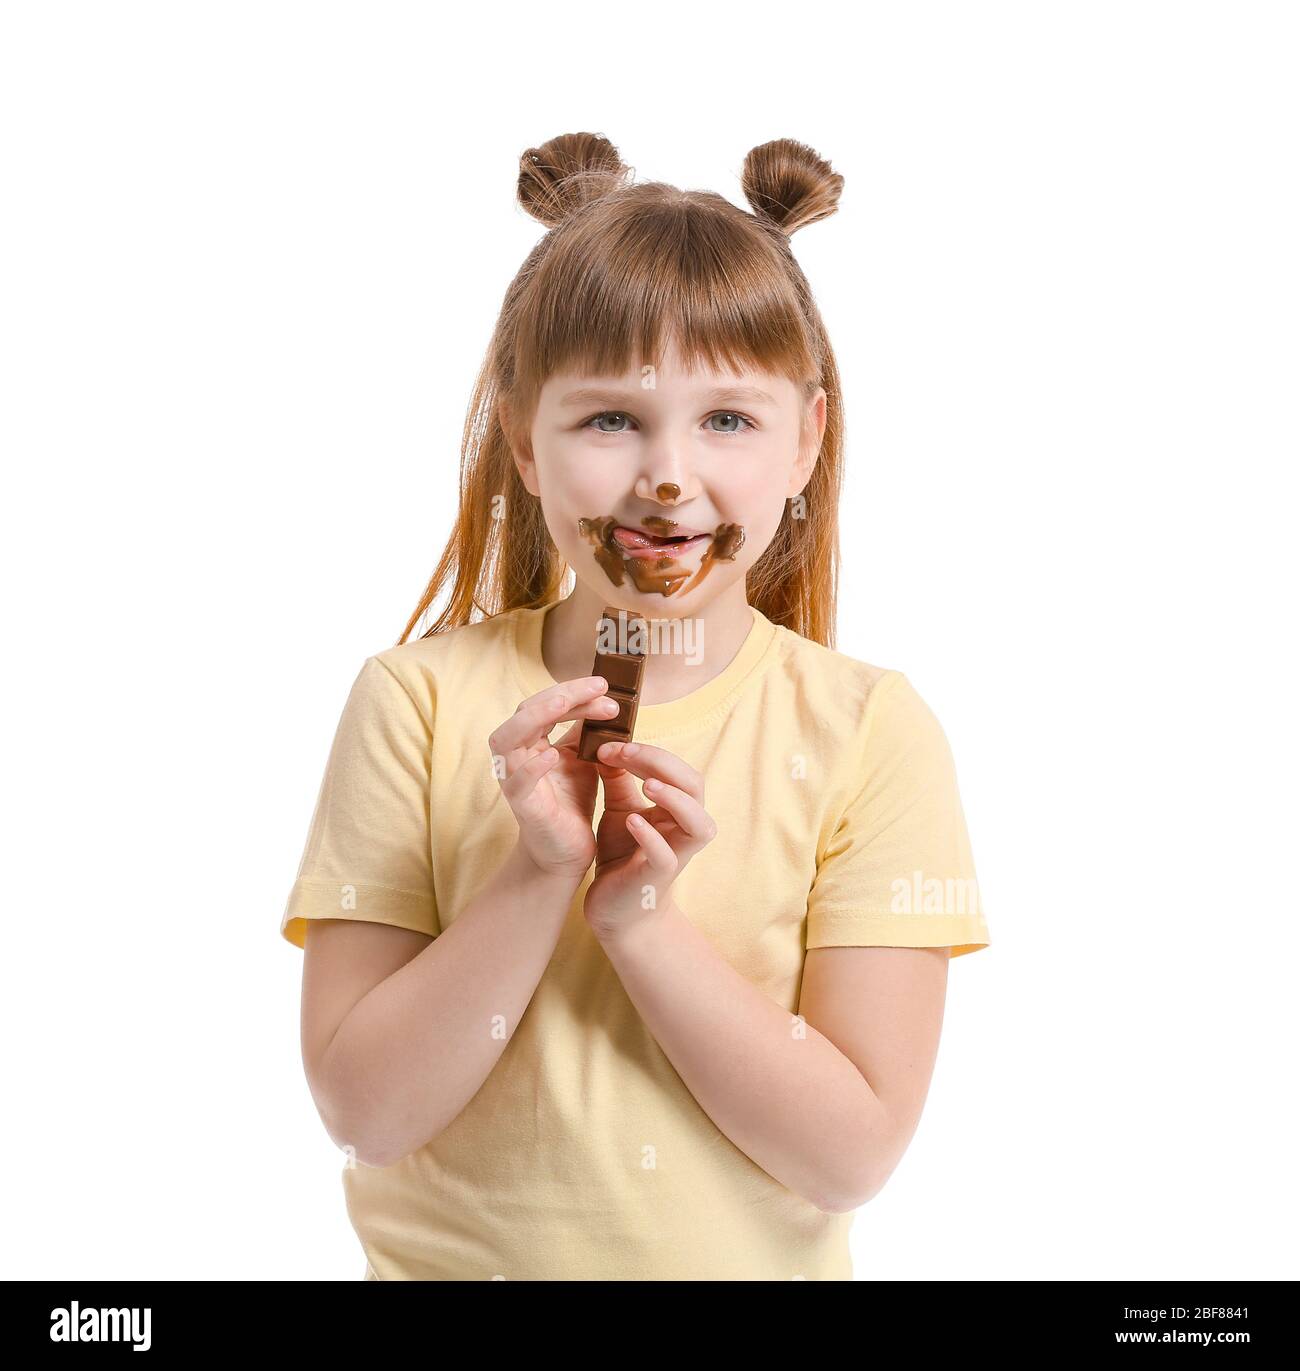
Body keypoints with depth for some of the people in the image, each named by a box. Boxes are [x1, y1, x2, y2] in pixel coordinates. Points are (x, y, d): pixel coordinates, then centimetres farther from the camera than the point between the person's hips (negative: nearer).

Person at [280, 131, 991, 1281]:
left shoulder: (870, 730, -10)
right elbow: (364, 1112, -11)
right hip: (453, 1256, 0)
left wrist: (639, 915, -22)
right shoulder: (416, 702, -9)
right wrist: (539, 878, -22)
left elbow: (854, 1155, -13)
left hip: (753, 1263, 0)